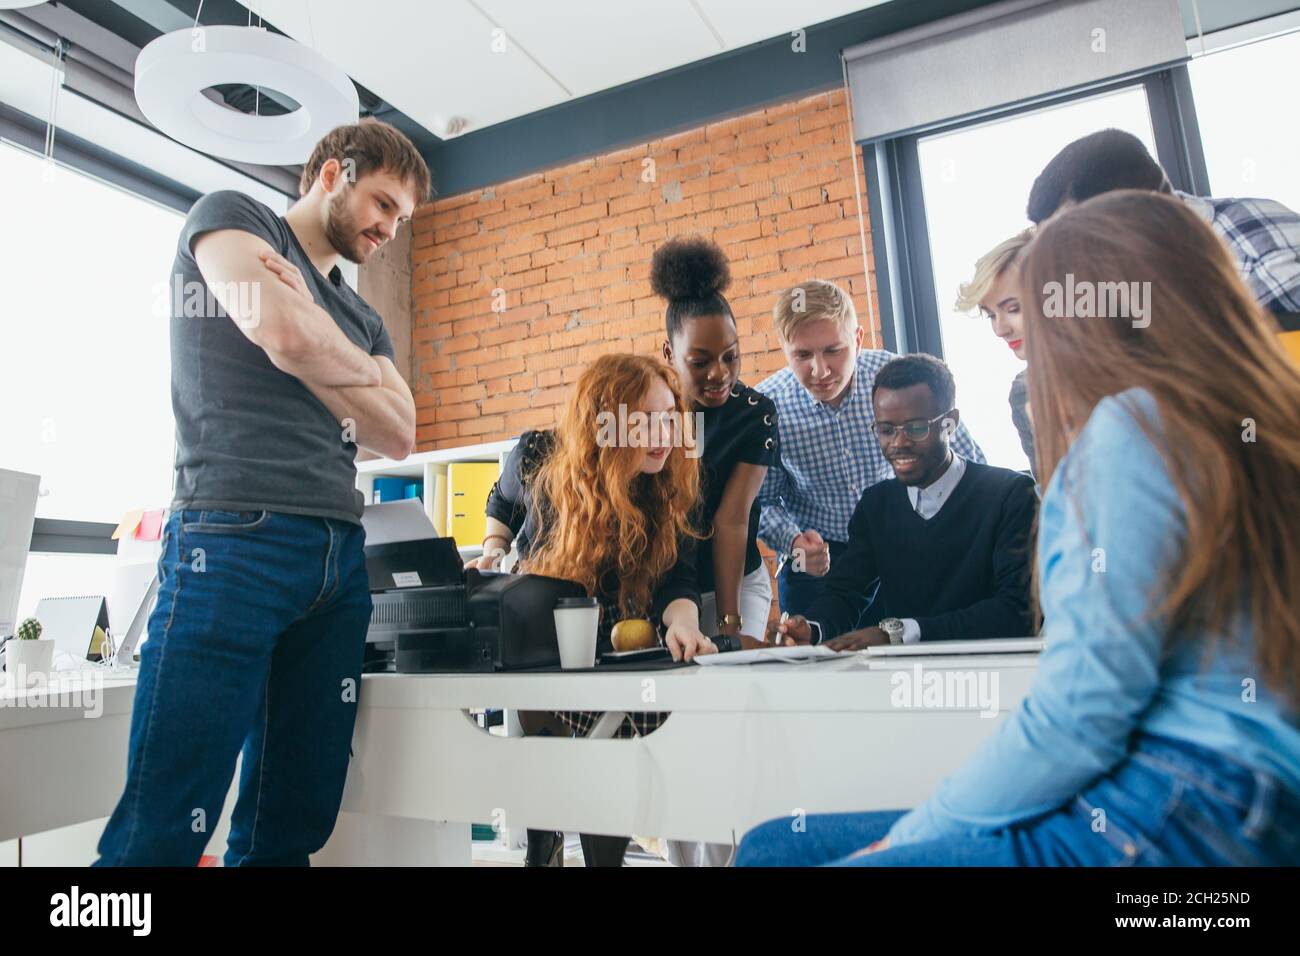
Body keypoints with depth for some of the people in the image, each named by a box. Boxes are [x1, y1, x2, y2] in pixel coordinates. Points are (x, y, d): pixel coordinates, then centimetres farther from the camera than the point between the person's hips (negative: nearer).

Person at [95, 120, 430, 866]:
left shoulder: (362, 318, 25)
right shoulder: (230, 216, 10)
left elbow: (400, 434, 11)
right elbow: (286, 334, -11)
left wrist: (314, 336, 1)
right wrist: (359, 371, 9)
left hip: (340, 557, 7)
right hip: (238, 538, -6)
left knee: (296, 819, 8)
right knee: (166, 826, -5)